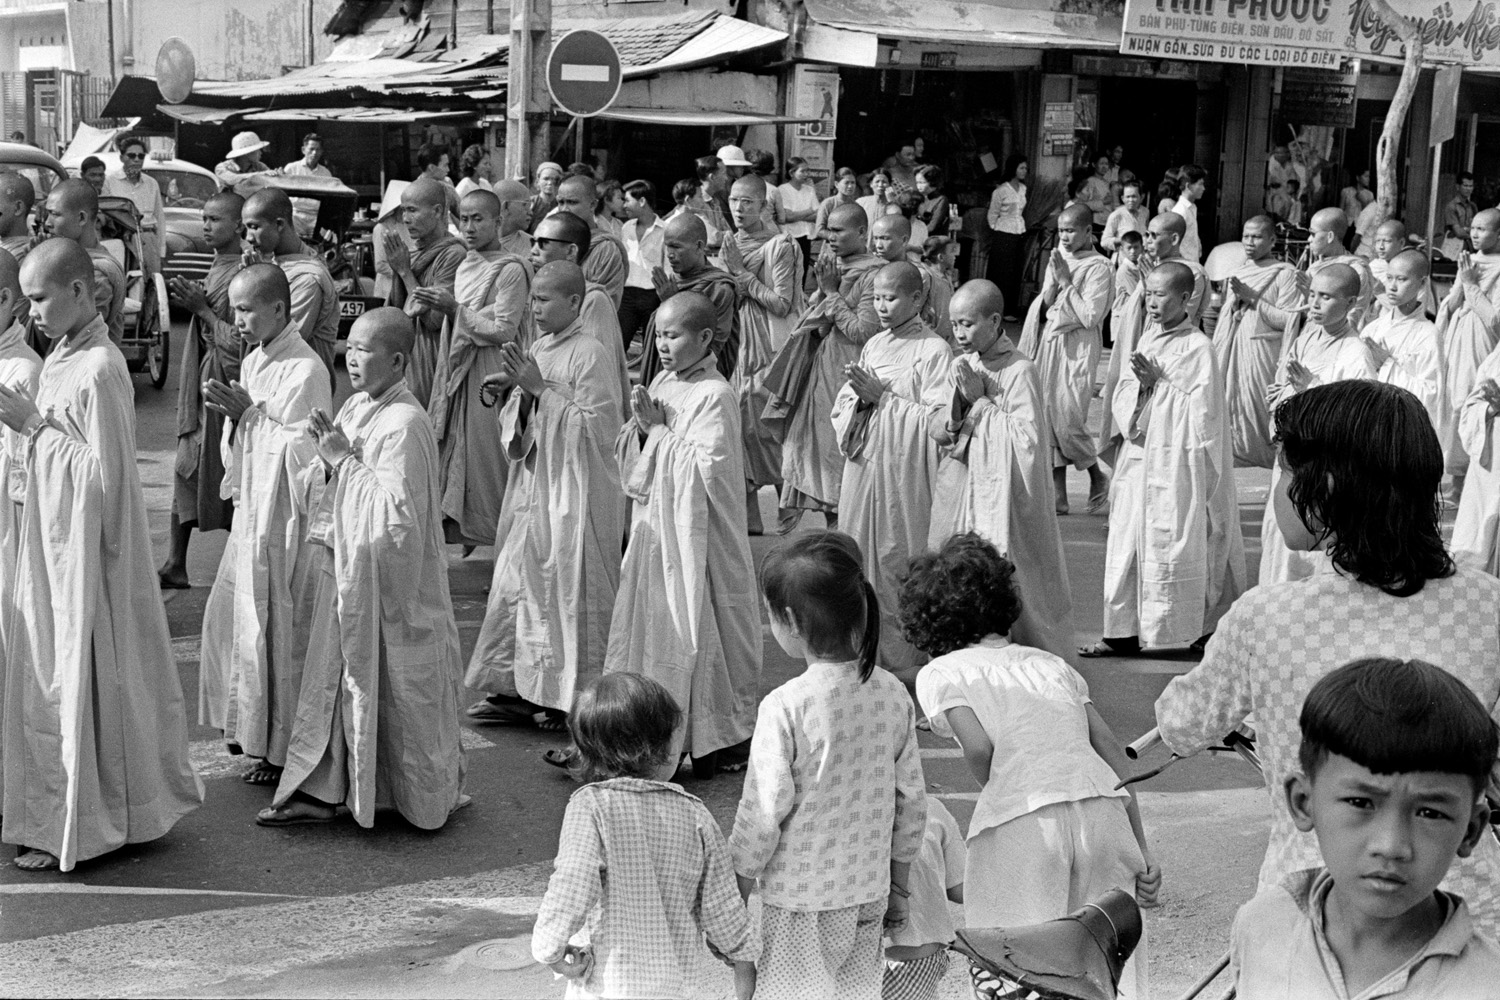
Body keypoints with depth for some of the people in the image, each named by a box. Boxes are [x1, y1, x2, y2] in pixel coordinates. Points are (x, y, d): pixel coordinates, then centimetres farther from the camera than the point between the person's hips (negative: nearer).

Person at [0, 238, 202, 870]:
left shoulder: (98, 372, -20)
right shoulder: (61, 358, 8)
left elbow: (105, 475, -22)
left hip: (83, 552, -9)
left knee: (81, 683, 0)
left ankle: (79, 829, 12)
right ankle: (51, 814, 27)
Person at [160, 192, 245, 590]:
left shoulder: (243, 273, -16)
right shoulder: (216, 268, 11)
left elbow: (239, 340, -19)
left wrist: (201, 308, -16)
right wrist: (190, 301, 5)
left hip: (226, 380, -9)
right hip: (202, 380, 9)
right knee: (187, 469, 10)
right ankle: (175, 564, 15)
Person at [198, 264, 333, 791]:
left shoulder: (304, 370, -17)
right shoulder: (254, 361, 8)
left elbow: (303, 453, -19)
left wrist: (251, 413, -20)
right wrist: (233, 414, -5)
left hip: (285, 515, -9)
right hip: (252, 510, 9)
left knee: (277, 627, 0)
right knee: (229, 614, 14)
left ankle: (282, 747, 12)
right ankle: (249, 724, 30)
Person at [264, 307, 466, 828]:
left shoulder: (405, 425, -21)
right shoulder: (357, 407, 6)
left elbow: (398, 512, -26)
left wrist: (345, 460, -21)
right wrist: (330, 449, -2)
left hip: (389, 579, -9)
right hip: (347, 566, 9)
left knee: (399, 688, 3)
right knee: (334, 677, 11)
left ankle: (433, 794, 20)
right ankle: (321, 790, 19)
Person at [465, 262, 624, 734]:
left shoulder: (590, 355, -12)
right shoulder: (537, 350, 11)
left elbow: (598, 427, -18)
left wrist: (542, 388, -19)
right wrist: (510, 393, -3)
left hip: (575, 492, -8)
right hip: (531, 489, 8)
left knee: (570, 588, -2)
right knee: (518, 584, 9)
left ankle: (575, 698, 8)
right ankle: (523, 690, 18)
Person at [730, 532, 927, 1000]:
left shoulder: (784, 707, -21)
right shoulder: (893, 695, -3)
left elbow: (763, 812, -16)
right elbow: (912, 797, 5)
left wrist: (735, 887, -1)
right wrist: (900, 886, 17)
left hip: (800, 900, -5)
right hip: (868, 891, 5)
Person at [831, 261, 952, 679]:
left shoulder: (933, 351, -7)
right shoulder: (873, 346, 13)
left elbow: (937, 418, -15)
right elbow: (841, 407, 14)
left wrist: (883, 396, -14)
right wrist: (861, 398, -8)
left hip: (905, 473, -6)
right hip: (863, 468, 6)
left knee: (897, 564, -3)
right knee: (860, 561, 7)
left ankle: (904, 661, 6)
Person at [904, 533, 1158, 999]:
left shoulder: (939, 673, 13)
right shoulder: (1050, 663, 26)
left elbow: (980, 747, -6)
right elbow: (1114, 755, 18)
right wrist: (1142, 851, 19)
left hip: (1019, 820, -4)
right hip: (1104, 808, 4)